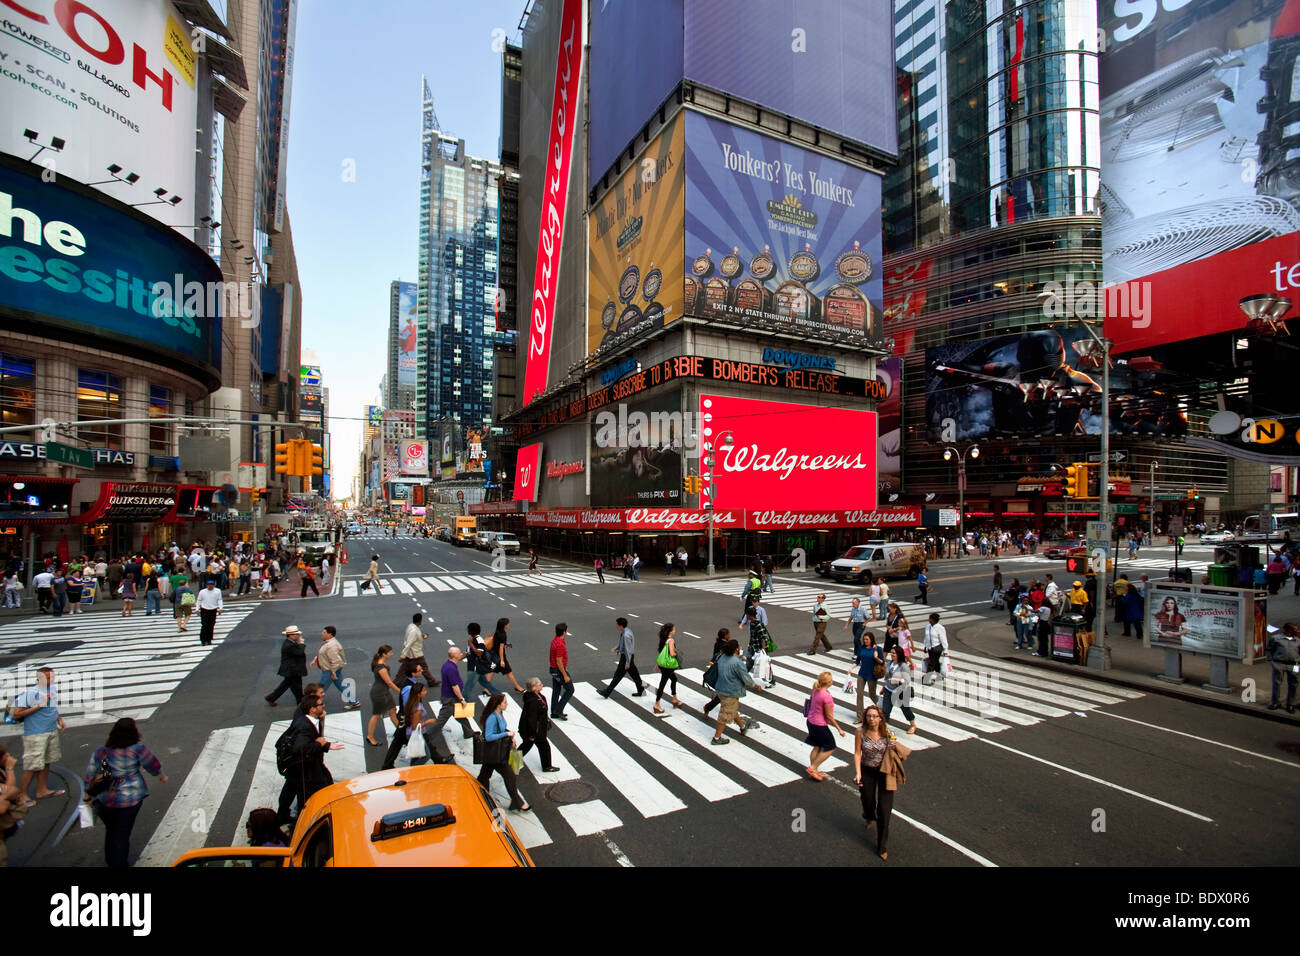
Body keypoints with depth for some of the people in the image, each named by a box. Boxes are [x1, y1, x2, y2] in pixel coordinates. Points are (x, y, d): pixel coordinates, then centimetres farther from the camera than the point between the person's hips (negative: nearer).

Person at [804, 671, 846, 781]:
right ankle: (812, 768, 12)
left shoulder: (816, 690, -3)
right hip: (820, 725, -8)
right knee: (830, 747, 10)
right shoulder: (827, 696, -27)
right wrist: (839, 729, -9)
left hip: (811, 721, 8)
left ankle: (813, 771, 30)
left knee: (817, 747, 21)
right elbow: (829, 715, -19)